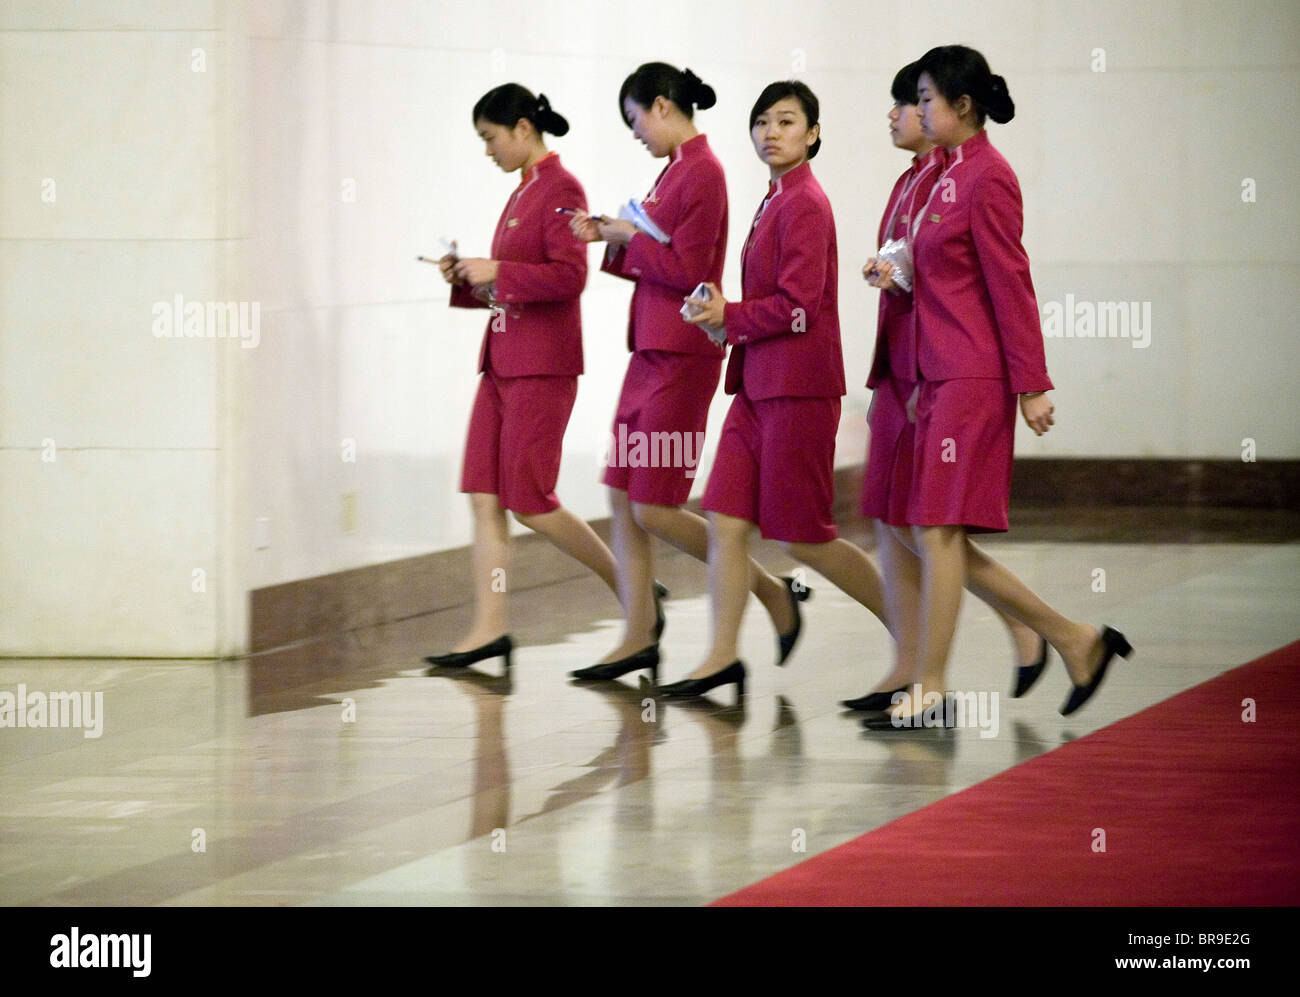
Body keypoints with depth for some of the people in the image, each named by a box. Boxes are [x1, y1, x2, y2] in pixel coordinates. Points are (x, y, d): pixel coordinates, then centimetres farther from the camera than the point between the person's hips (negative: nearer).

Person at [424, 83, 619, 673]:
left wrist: (497, 271, -17)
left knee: (530, 502, -8)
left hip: (542, 365, -9)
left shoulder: (561, 190, -11)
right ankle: (490, 627, 2)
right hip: (503, 359, 9)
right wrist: (467, 281, 8)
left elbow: (569, 276, -21)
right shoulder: (522, 193, 16)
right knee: (484, 496, 2)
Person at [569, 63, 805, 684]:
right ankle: (639, 637, 12)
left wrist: (628, 235, -9)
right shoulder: (675, 169, 13)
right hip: (651, 352, 10)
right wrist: (611, 238, 8)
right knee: (622, 497, 8)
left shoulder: (702, 173, -15)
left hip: (682, 357, -10)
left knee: (653, 508, -7)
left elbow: (685, 271, -20)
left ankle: (774, 594, 6)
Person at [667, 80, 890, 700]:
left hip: (798, 388, -9)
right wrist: (727, 318, 5)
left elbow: (797, 307, -19)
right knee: (726, 520, 3)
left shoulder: (805, 205, -14)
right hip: (759, 386, 9)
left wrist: (730, 317, -10)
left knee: (802, 537, -3)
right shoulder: (776, 202, 14)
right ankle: (723, 656, 6)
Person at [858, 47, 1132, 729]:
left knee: (940, 532, -9)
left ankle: (930, 691, -4)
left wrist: (1032, 386, -15)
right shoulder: (949, 176, 16)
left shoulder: (986, 178, -12)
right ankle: (1076, 642, 16)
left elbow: (1011, 285, -14)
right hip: (942, 379, 10)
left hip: (974, 380, -10)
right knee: (937, 540, 8)